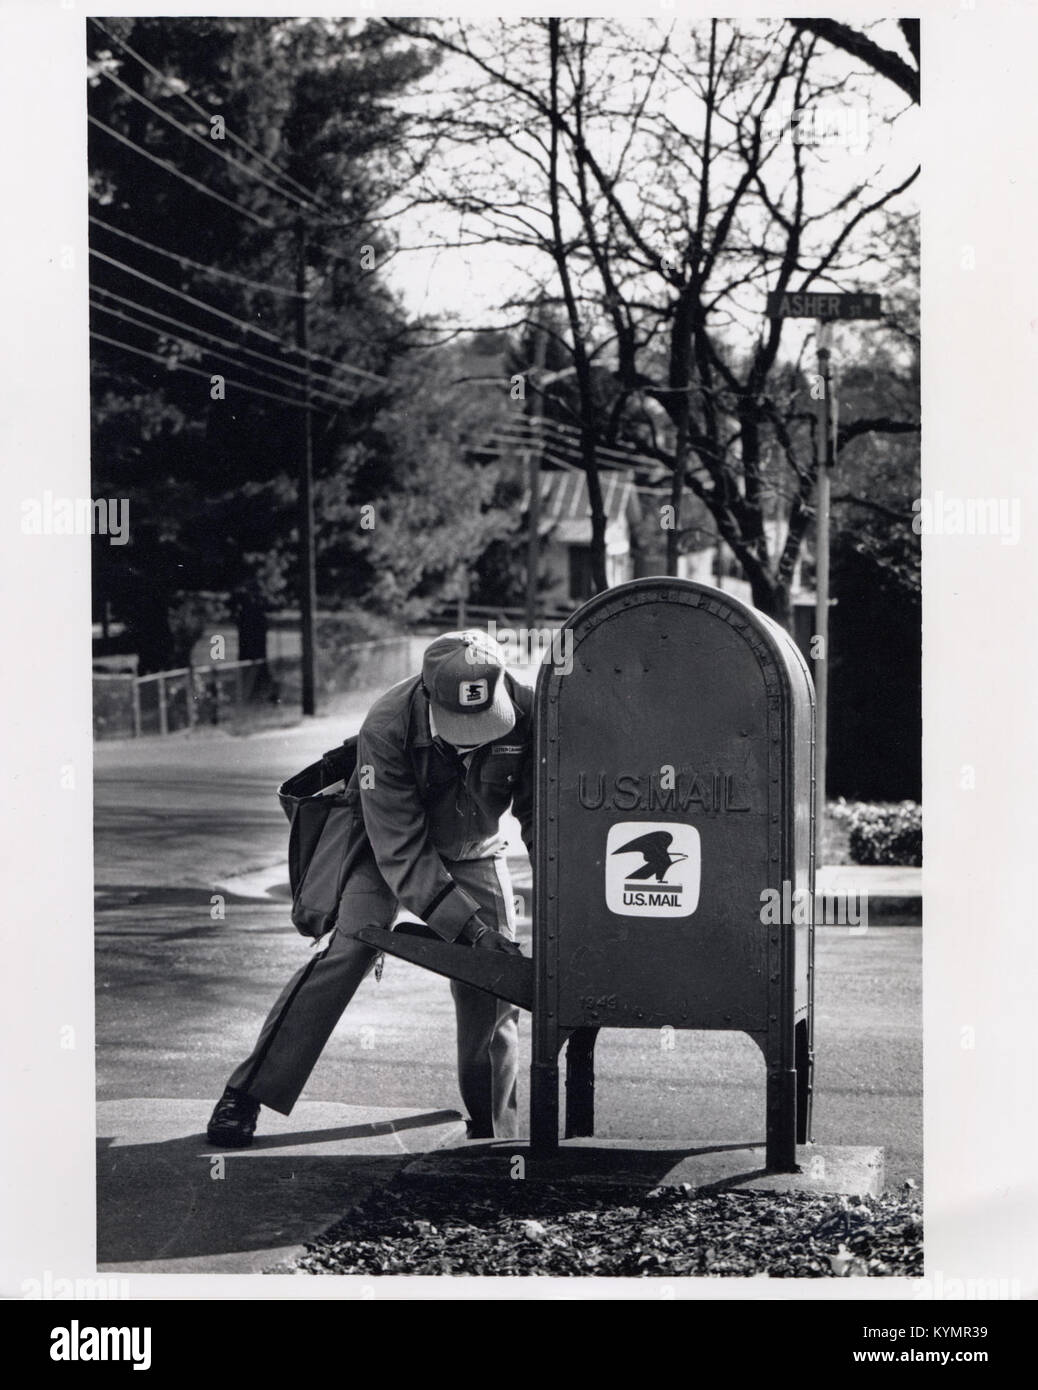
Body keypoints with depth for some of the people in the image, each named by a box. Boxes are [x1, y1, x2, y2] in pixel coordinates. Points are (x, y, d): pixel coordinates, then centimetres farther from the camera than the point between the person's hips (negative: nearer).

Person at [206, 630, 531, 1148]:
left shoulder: (526, 716, -29)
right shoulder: (386, 728, -37)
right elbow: (401, 852, -35)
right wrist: (469, 926, -40)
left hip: (473, 848, 3)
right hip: (389, 842, -3)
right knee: (346, 950, -19)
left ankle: (493, 1129, 10)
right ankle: (244, 1096, -12)